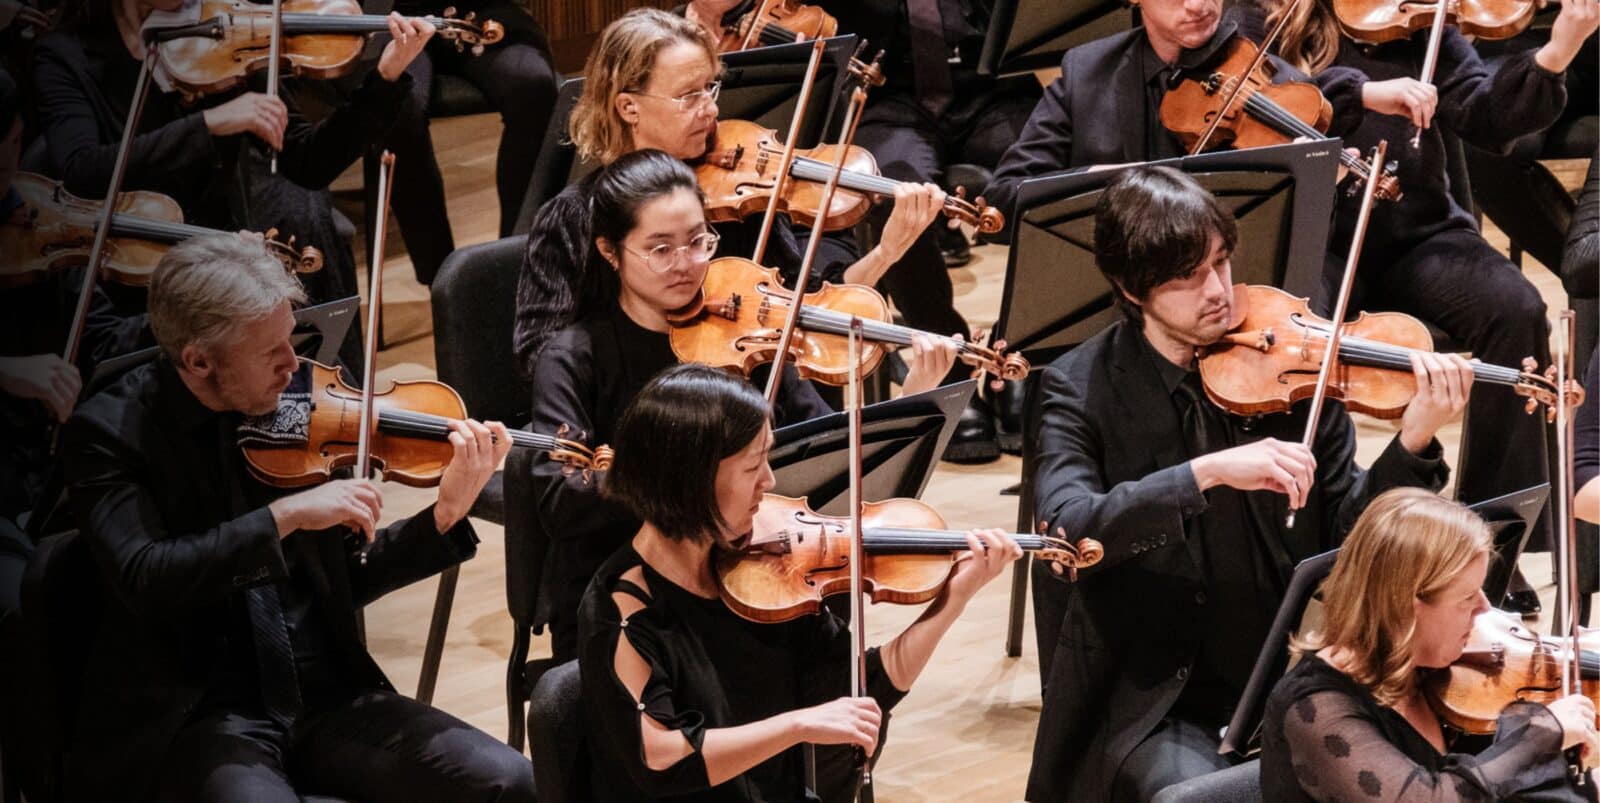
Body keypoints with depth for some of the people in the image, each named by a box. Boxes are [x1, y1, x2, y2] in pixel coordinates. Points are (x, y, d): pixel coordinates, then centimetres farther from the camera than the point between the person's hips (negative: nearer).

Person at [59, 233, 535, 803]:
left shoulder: (297, 399, 6)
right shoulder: (107, 432, -7)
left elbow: (346, 581, 11)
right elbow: (143, 579, -23)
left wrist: (445, 516, -4)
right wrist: (285, 516, -26)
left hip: (327, 696, 4)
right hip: (199, 714, -4)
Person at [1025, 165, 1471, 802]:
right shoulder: (1081, 387, -5)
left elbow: (1346, 535, 1)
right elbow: (1065, 528, -22)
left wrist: (1414, 442, -16)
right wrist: (1207, 472, -33)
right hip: (1153, 699, -2)